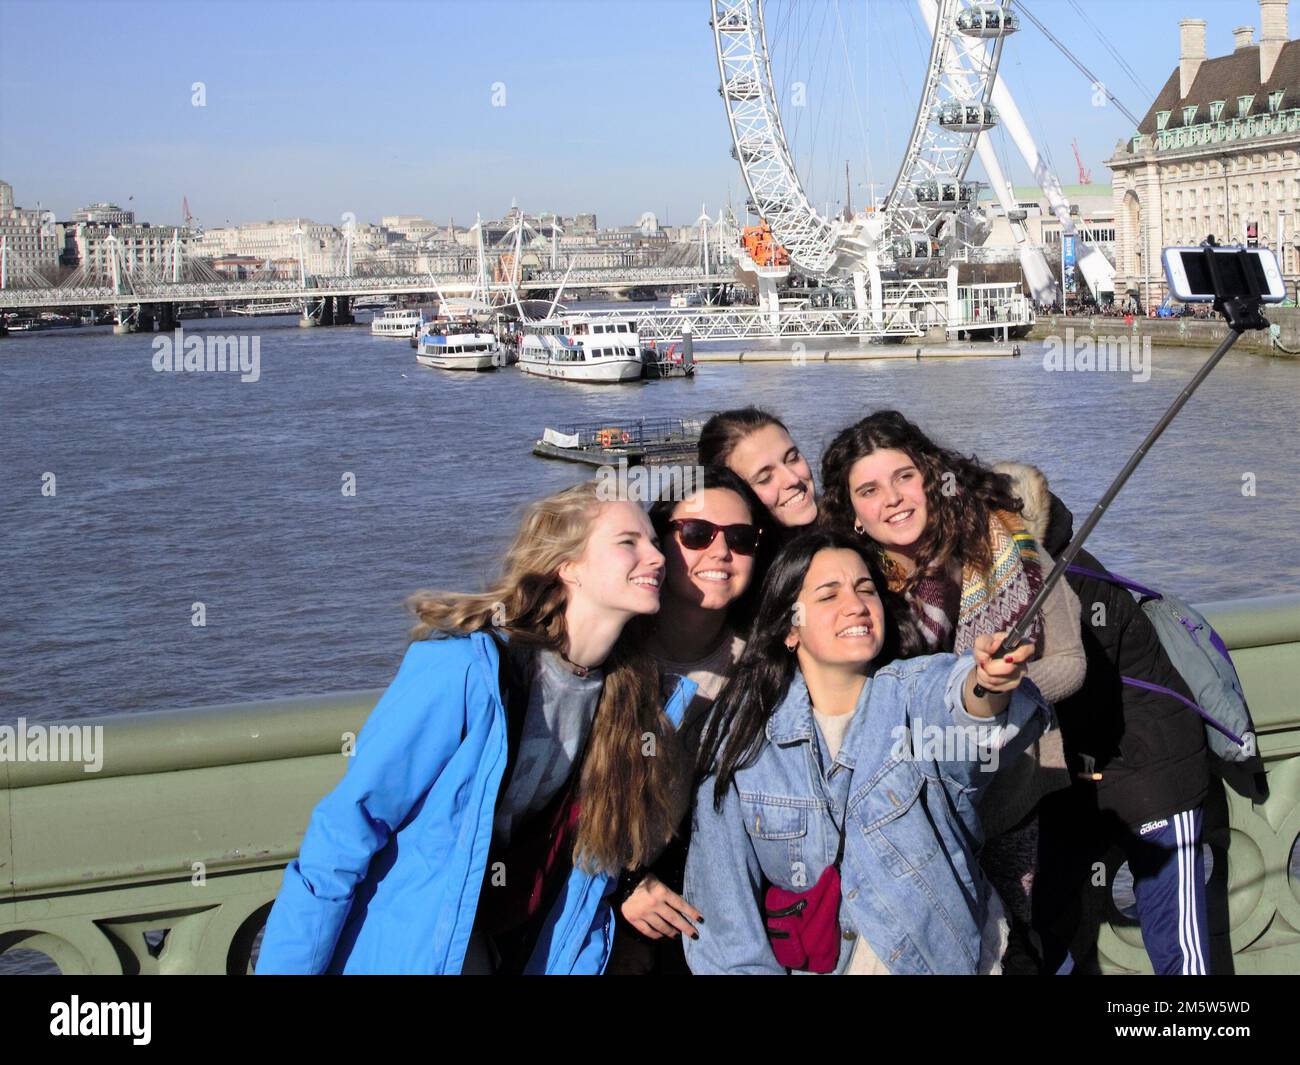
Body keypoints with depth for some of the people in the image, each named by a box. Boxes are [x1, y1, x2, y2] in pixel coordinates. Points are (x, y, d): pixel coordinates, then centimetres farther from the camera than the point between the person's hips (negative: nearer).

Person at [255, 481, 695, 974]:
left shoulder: (627, 690, -5)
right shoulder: (466, 669, -23)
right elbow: (343, 836, -20)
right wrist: (285, 964, -20)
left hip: (523, 952, 6)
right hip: (407, 953, -6)